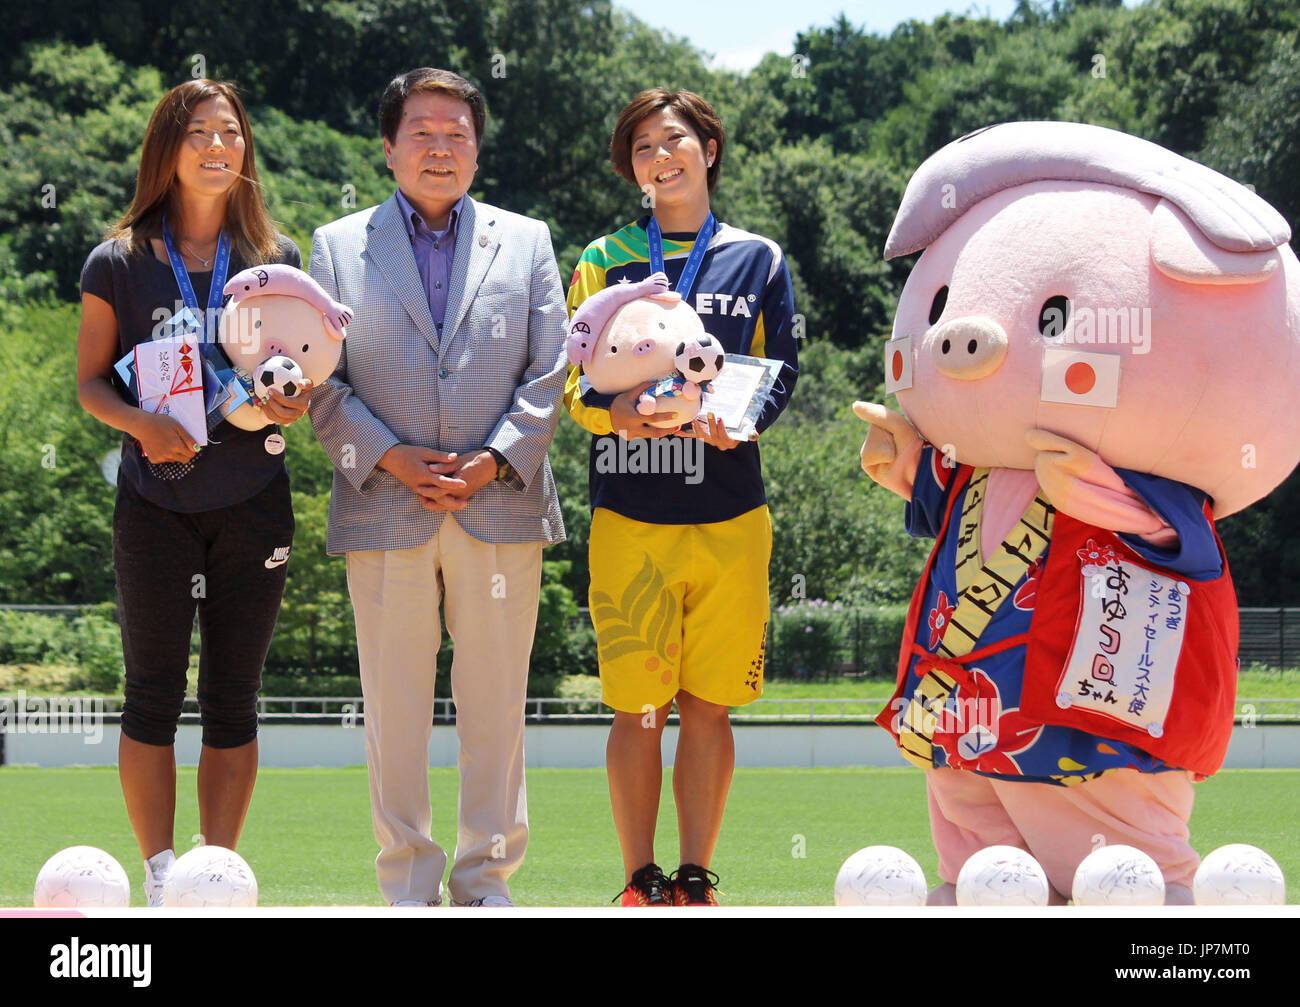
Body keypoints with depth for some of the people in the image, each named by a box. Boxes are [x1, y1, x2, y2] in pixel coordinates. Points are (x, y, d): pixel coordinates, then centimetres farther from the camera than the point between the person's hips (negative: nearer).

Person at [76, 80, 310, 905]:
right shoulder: (120, 262, 0)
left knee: (234, 696, 5)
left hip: (253, 502, 2)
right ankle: (160, 878, 7)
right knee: (155, 691, 0)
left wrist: (298, 400, -8)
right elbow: (91, 381, 3)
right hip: (157, 503, -2)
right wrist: (141, 423, -16)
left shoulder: (278, 257, 7)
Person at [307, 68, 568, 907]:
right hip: (385, 512, -1)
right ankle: (407, 884, 10)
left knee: (495, 704, 3)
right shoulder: (339, 247, 10)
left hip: (501, 509, 1)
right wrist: (391, 459, -9)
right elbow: (319, 380, 4)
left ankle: (487, 876, 12)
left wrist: (495, 460, -8)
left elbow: (550, 374, 6)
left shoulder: (527, 242, 12)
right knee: (395, 706, 2)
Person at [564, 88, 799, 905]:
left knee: (708, 705, 3)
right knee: (639, 707, -2)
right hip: (631, 513, -1)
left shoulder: (758, 260, 12)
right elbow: (572, 379, 6)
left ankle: (696, 878, 11)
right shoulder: (606, 260, 11)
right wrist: (615, 410, -17)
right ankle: (642, 883, 7)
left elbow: (783, 372, 8)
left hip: (730, 513, 1)